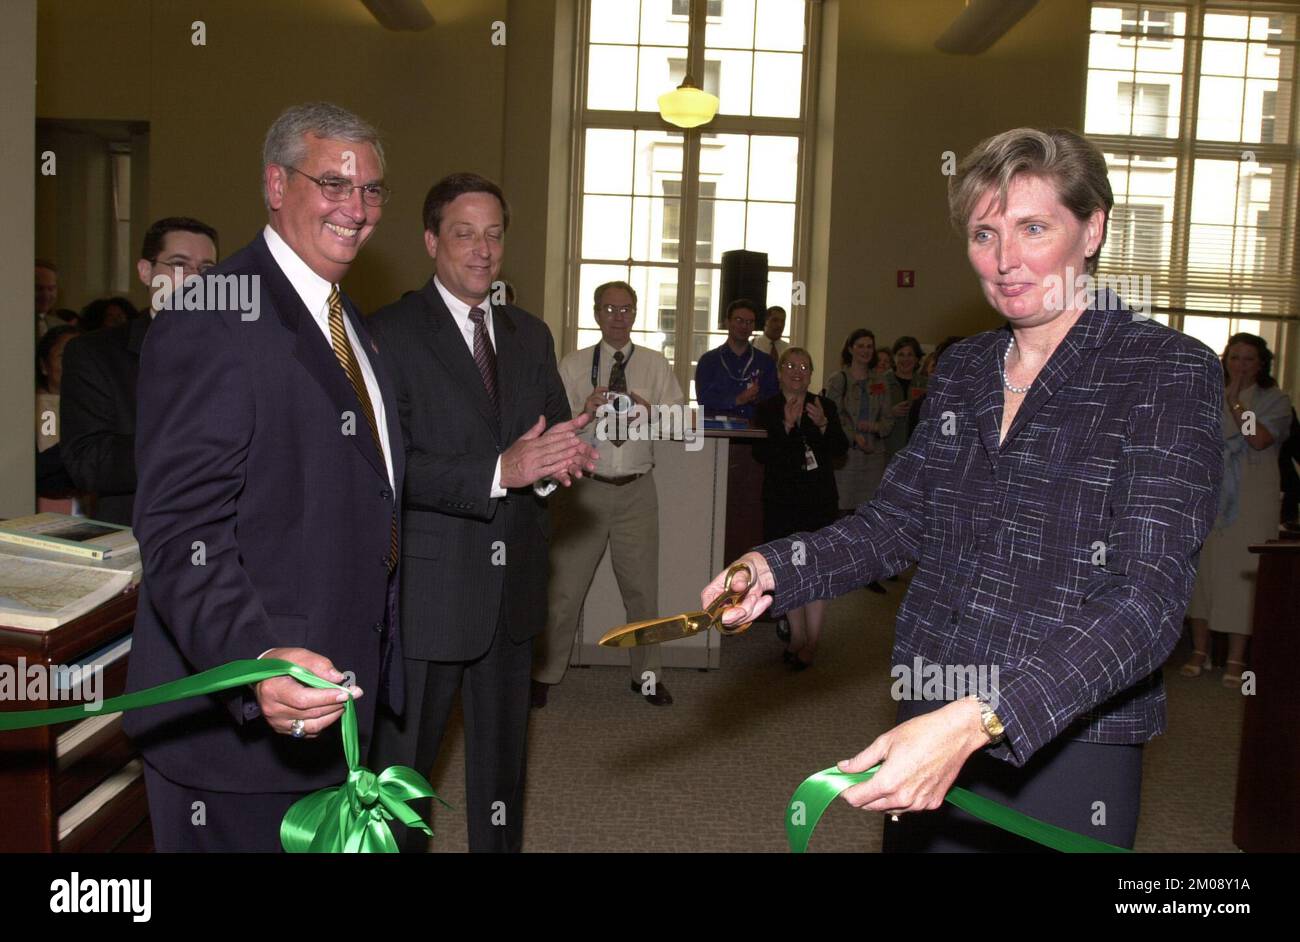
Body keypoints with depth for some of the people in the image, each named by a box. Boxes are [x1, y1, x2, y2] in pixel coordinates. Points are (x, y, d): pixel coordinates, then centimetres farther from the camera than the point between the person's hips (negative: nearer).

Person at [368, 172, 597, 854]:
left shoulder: (530, 336, 12)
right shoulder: (390, 333, -9)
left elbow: (558, 435, 12)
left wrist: (557, 459, -13)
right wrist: (499, 470, -28)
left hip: (511, 586, 6)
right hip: (428, 587, -6)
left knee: (501, 758, 20)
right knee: (401, 763, 7)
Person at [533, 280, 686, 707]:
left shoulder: (656, 364, 8)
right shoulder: (572, 365, 3)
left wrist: (651, 412, -17)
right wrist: (585, 412, -23)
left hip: (637, 491, 1)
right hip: (584, 486, -1)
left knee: (642, 585, 8)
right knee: (564, 585, 4)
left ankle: (647, 675, 24)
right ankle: (544, 674, 19)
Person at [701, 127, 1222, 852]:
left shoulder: (1170, 372, -12)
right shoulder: (963, 370, 7)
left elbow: (1149, 596, -21)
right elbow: (898, 520, 11)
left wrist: (979, 722, -33)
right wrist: (775, 569, -7)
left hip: (1066, 746, -5)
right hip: (927, 729, 5)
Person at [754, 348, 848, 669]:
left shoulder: (824, 406, 4)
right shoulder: (767, 409, 3)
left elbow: (841, 449, -4)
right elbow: (761, 455, -8)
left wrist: (824, 425, -21)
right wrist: (786, 425, -18)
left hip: (819, 500, -1)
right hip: (781, 500, 2)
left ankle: (811, 642, -1)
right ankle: (797, 636, 19)